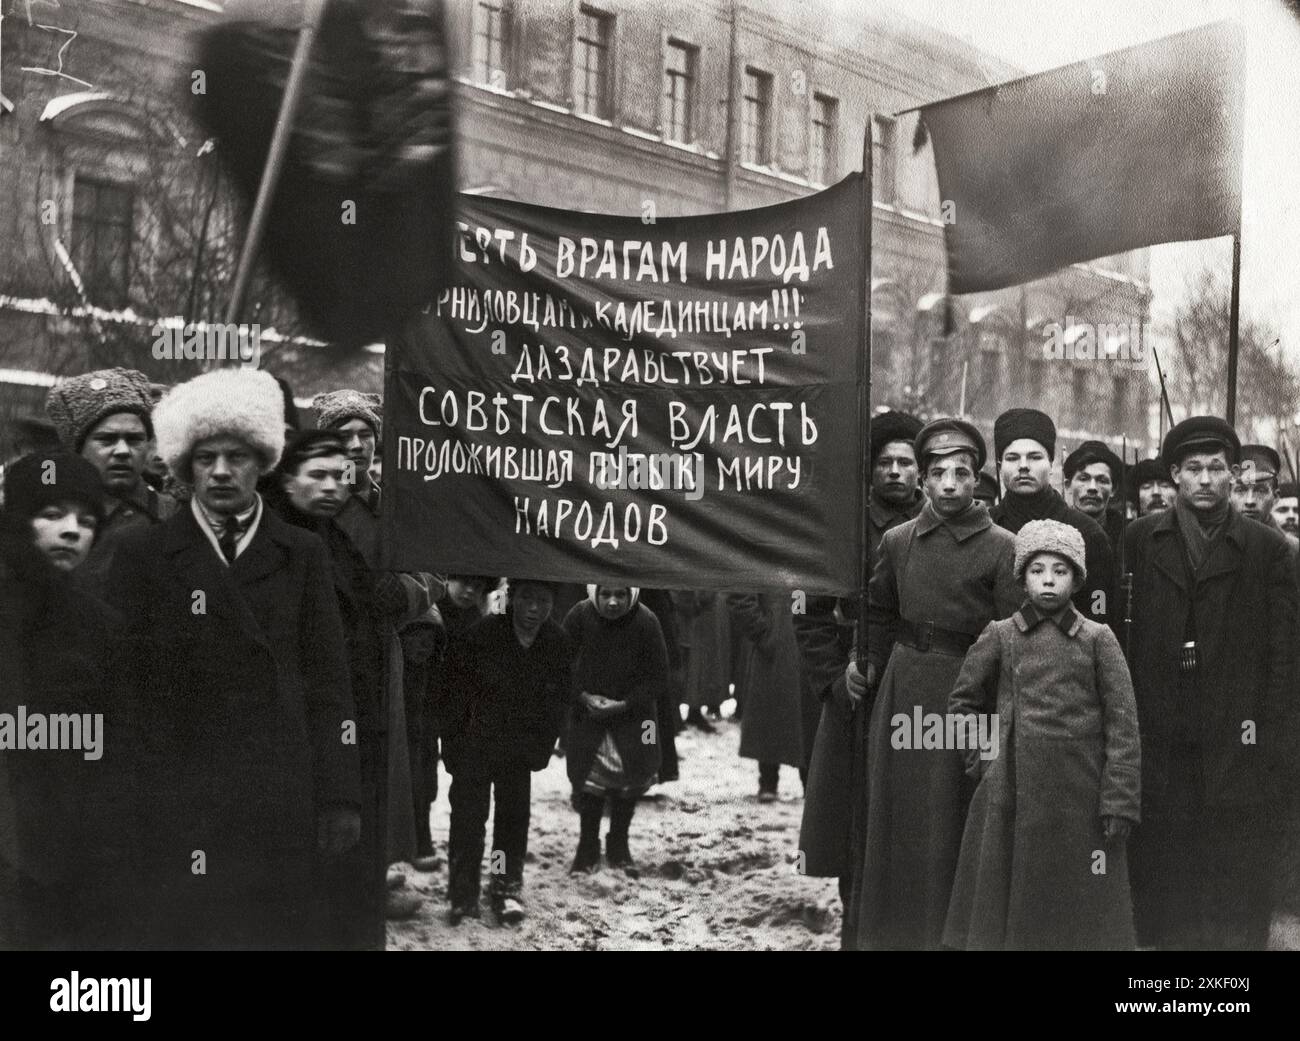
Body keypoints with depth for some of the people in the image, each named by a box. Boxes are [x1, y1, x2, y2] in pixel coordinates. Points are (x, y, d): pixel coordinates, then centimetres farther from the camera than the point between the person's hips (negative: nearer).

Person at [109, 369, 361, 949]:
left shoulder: (303, 556, 8)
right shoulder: (142, 557, 5)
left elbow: (329, 682, 6)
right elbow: (122, 681, 3)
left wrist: (340, 797, 1)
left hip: (282, 804, 1)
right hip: (176, 802, -1)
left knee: (281, 931, 4)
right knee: (184, 932, 1)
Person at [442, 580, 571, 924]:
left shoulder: (559, 645, -11)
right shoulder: (481, 635, -21)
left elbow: (558, 702, 1)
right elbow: (455, 691, -13)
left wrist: (541, 747, -4)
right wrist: (452, 746, -12)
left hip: (520, 749, 3)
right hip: (473, 744, -3)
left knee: (514, 815, 8)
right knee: (468, 814, -4)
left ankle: (508, 888, 20)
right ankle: (463, 894, 5)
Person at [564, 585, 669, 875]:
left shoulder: (646, 622, -21)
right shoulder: (579, 617, -19)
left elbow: (658, 677, -12)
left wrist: (625, 705, -20)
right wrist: (583, 697, -17)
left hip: (632, 712, 0)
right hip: (587, 710, 0)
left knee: (629, 780, 5)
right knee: (588, 778, 2)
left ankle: (618, 846, 22)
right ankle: (588, 847, 17)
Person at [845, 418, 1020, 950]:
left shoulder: (1001, 548, -6)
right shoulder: (897, 541, 7)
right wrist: (867, 665, 6)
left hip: (963, 692, -4)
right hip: (899, 688, 4)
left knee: (946, 825, 1)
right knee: (892, 816, 11)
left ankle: (945, 933, 15)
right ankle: (888, 930, 24)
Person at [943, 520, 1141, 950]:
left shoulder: (1097, 639, 2)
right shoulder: (999, 636, 4)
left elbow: (1123, 724, -1)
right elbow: (961, 702, 14)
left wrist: (1119, 802, -7)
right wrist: (982, 760, 3)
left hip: (1079, 800, -1)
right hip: (1011, 799, 1)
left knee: (1078, 917, 5)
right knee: (1008, 909, 7)